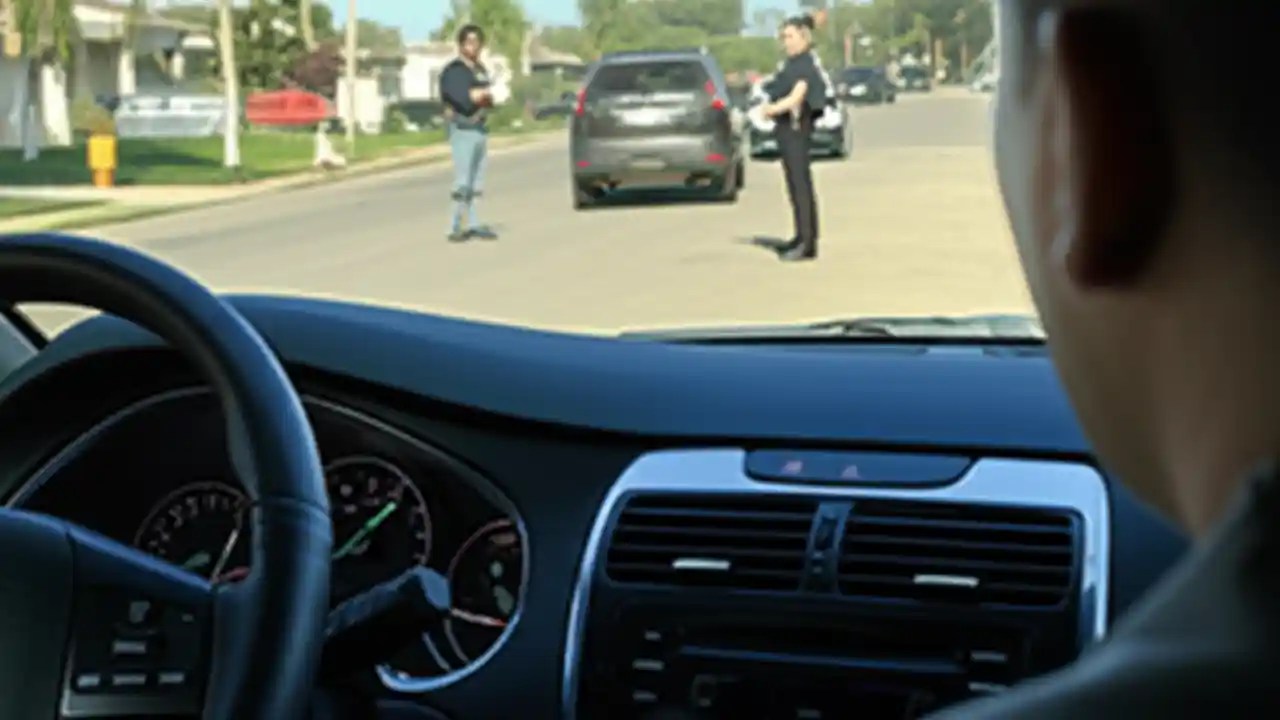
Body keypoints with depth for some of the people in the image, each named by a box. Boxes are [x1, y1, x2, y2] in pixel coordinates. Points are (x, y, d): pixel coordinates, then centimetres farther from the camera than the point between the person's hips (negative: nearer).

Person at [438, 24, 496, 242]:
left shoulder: (480, 69, 17)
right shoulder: (454, 70, -8)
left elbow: (489, 100, 13)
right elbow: (464, 100, -20)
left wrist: (478, 95, -7)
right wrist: (483, 94, -7)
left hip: (481, 129, 8)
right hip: (463, 130, -8)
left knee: (477, 182, 8)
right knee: (463, 183, -11)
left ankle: (473, 224, 13)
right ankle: (455, 228, -8)